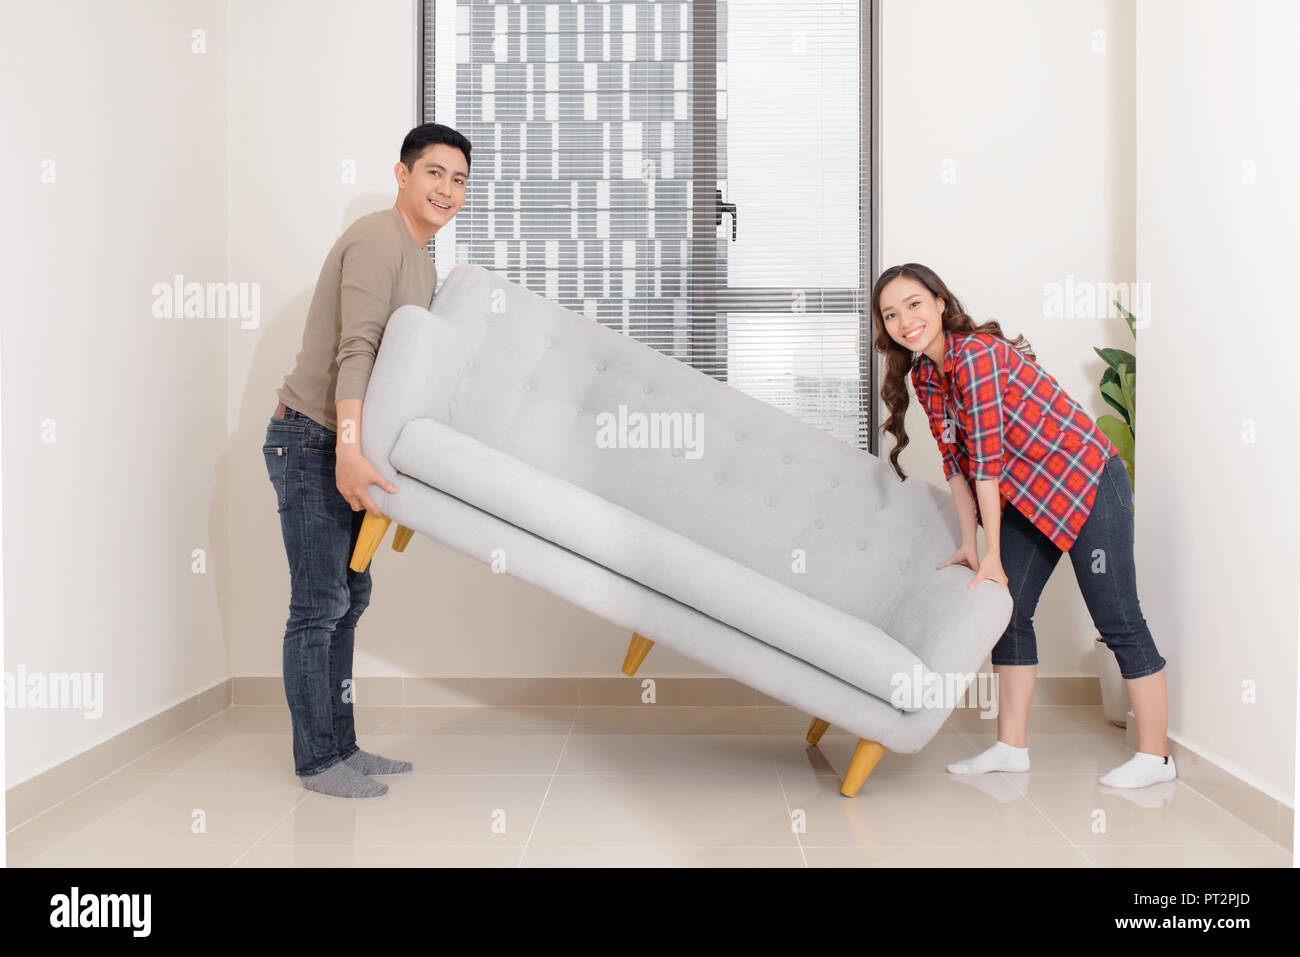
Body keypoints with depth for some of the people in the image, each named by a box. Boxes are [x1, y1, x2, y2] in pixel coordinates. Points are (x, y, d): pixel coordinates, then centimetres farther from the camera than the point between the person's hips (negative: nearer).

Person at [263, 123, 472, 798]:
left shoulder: (420, 261, 17)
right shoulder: (377, 241, -14)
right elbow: (355, 350, -27)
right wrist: (349, 451, -36)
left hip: (343, 448, 10)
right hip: (312, 443, -10)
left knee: (349, 596, 13)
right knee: (319, 604, -5)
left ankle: (340, 746, 22)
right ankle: (316, 759, 5)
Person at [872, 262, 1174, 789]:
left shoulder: (977, 354, -25)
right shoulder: (923, 374, 1)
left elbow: (987, 459, -25)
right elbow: (956, 461, 5)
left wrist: (993, 557, -22)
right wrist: (968, 545, 1)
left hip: (1087, 482, -9)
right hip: (1028, 494, 9)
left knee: (1118, 621, -3)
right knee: (1007, 610, 8)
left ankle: (1154, 756, 9)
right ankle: (1012, 747, 17)